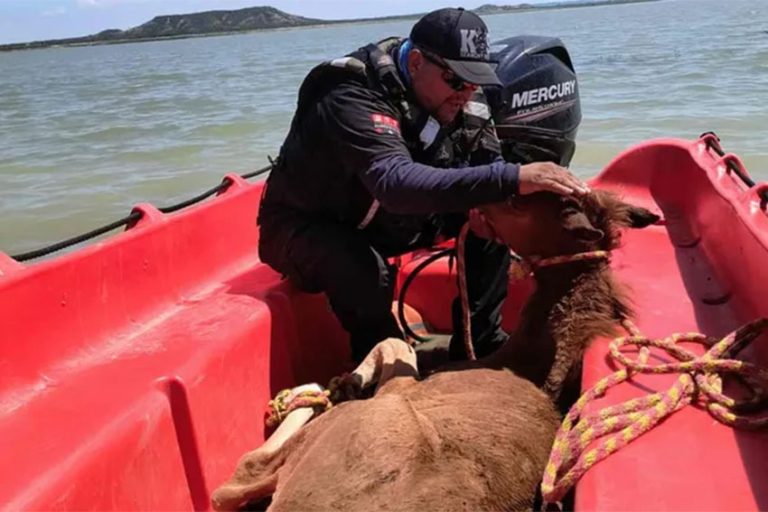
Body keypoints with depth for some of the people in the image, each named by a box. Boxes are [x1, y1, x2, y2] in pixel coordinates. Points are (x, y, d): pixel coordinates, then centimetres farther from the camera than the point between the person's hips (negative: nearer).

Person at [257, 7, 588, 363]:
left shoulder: (459, 99, -11)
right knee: (365, 271, -39)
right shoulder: (354, 99, -34)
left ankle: (481, 344, 2)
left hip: (382, 220, 7)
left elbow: (490, 167, -6)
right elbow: (396, 183, -51)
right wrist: (510, 179, -59)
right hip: (303, 227, -6)